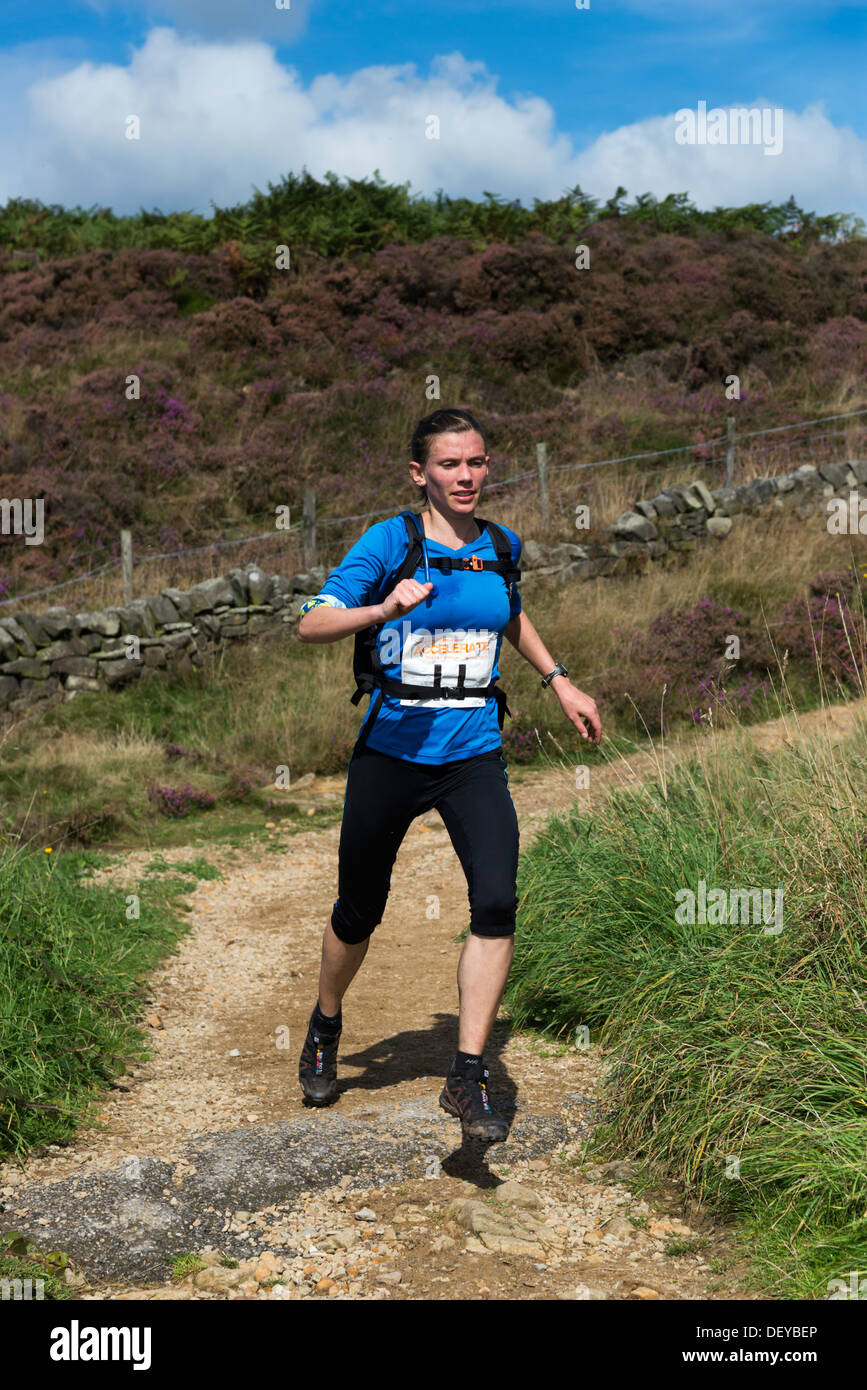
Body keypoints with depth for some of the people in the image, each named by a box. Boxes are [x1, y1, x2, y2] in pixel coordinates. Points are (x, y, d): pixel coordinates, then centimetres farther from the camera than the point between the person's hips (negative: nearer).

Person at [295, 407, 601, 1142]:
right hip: (391, 752, -2)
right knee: (359, 913, 11)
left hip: (474, 755, 3)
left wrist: (559, 680, 20)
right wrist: (383, 610, -33)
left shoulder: (502, 548, 5)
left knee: (497, 903, -16)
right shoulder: (390, 541, -8)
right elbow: (311, 624, -17)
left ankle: (469, 1076, -5)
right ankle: (325, 1026, 41)